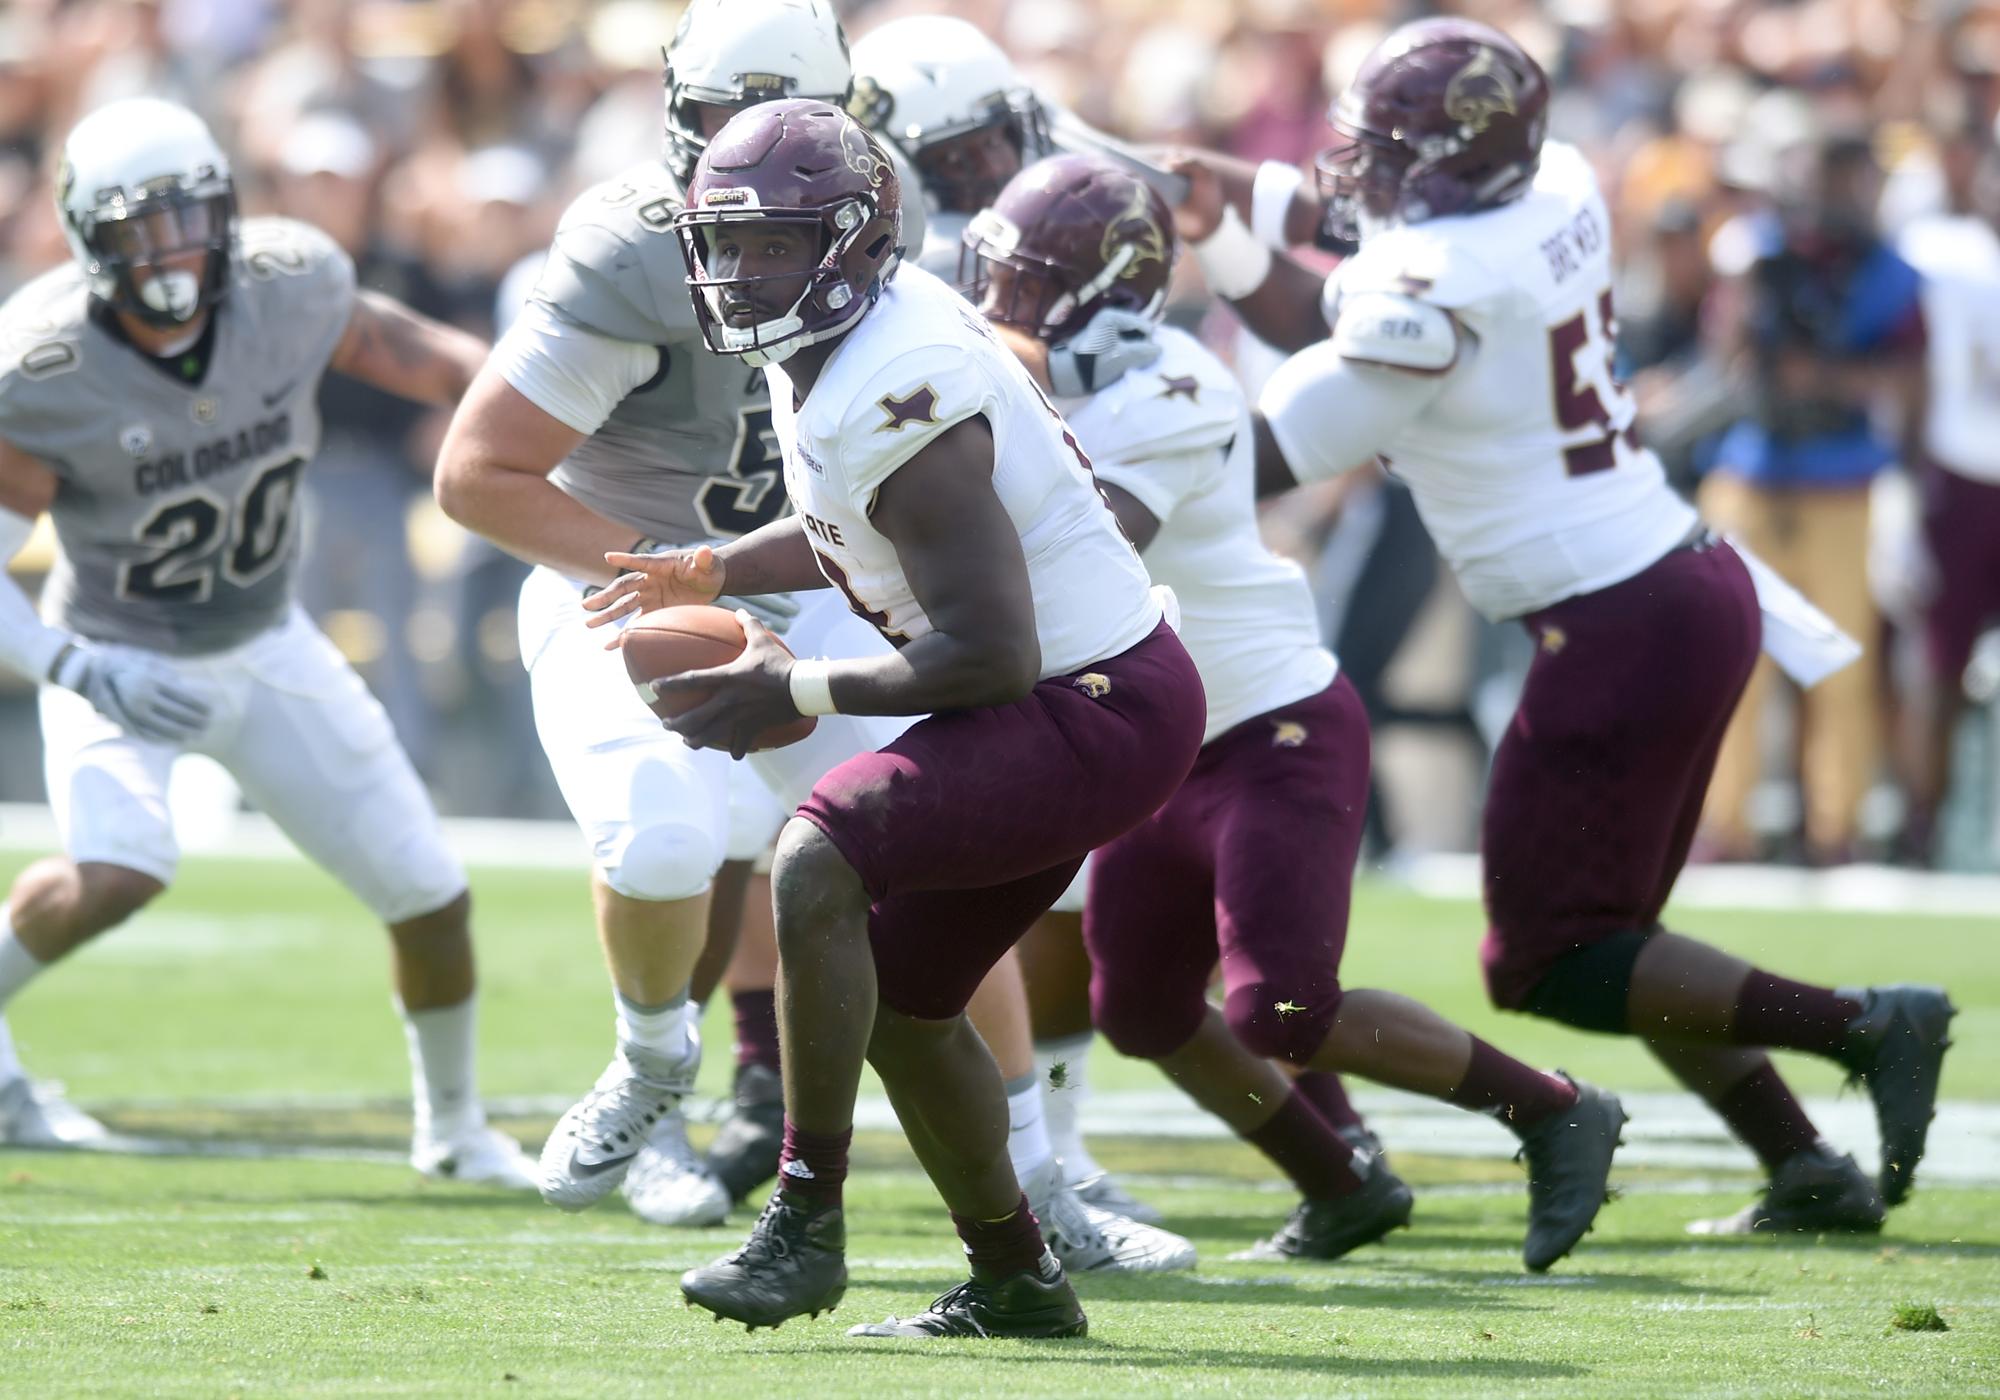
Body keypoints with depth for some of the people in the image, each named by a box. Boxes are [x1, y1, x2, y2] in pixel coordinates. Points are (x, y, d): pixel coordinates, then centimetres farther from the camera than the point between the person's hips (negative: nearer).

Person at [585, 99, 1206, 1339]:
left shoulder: (893, 400, -25)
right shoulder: (837, 345, 6)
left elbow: (988, 652, -26)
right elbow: (853, 533, 26)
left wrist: (795, 695, -18)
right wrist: (714, 573, 14)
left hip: (1100, 711, -11)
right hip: (1067, 694, 11)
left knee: (817, 864, -26)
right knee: (898, 1001, 18)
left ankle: (808, 1223, -20)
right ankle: (1015, 1282, 32)